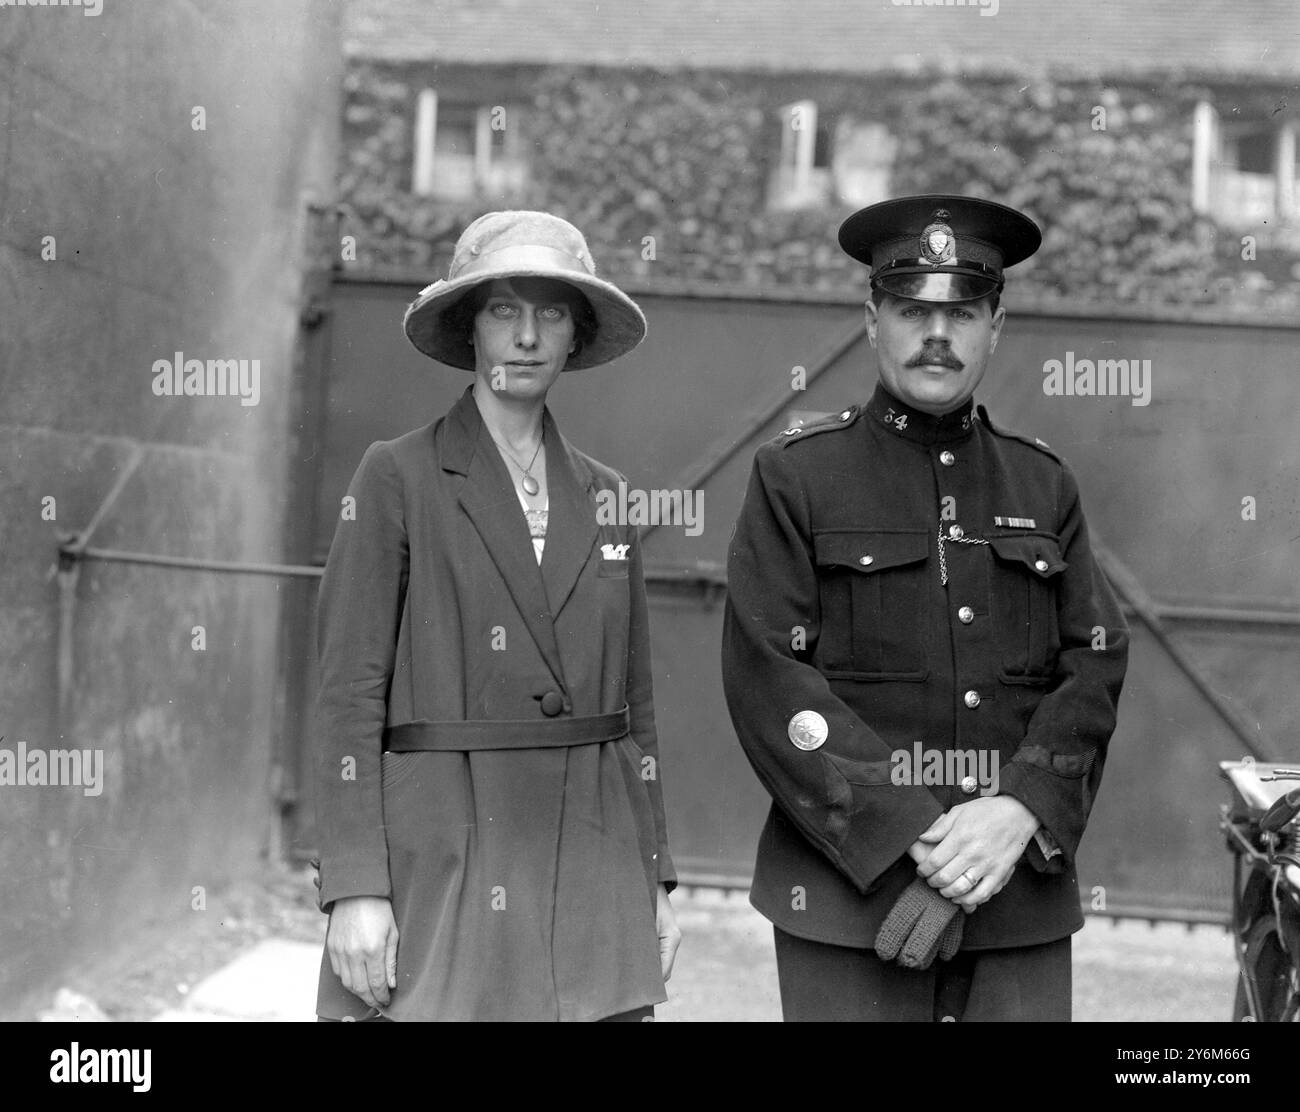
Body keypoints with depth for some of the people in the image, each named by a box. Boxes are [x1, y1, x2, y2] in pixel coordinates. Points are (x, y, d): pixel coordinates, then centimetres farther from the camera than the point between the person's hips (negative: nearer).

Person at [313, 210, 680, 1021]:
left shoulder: (604, 496, 12)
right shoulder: (397, 477, -1)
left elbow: (634, 701, 15)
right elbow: (351, 694, -5)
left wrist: (657, 880, 10)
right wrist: (357, 887, -12)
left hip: (590, 863, 4)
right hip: (439, 855, -4)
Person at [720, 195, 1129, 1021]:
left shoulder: (1045, 486, 12)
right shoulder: (795, 477, 1)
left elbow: (1097, 666, 6)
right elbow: (768, 678, -7)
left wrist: (1020, 814, -11)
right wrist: (910, 840, -14)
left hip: (1022, 883, 3)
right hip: (850, 876, -3)